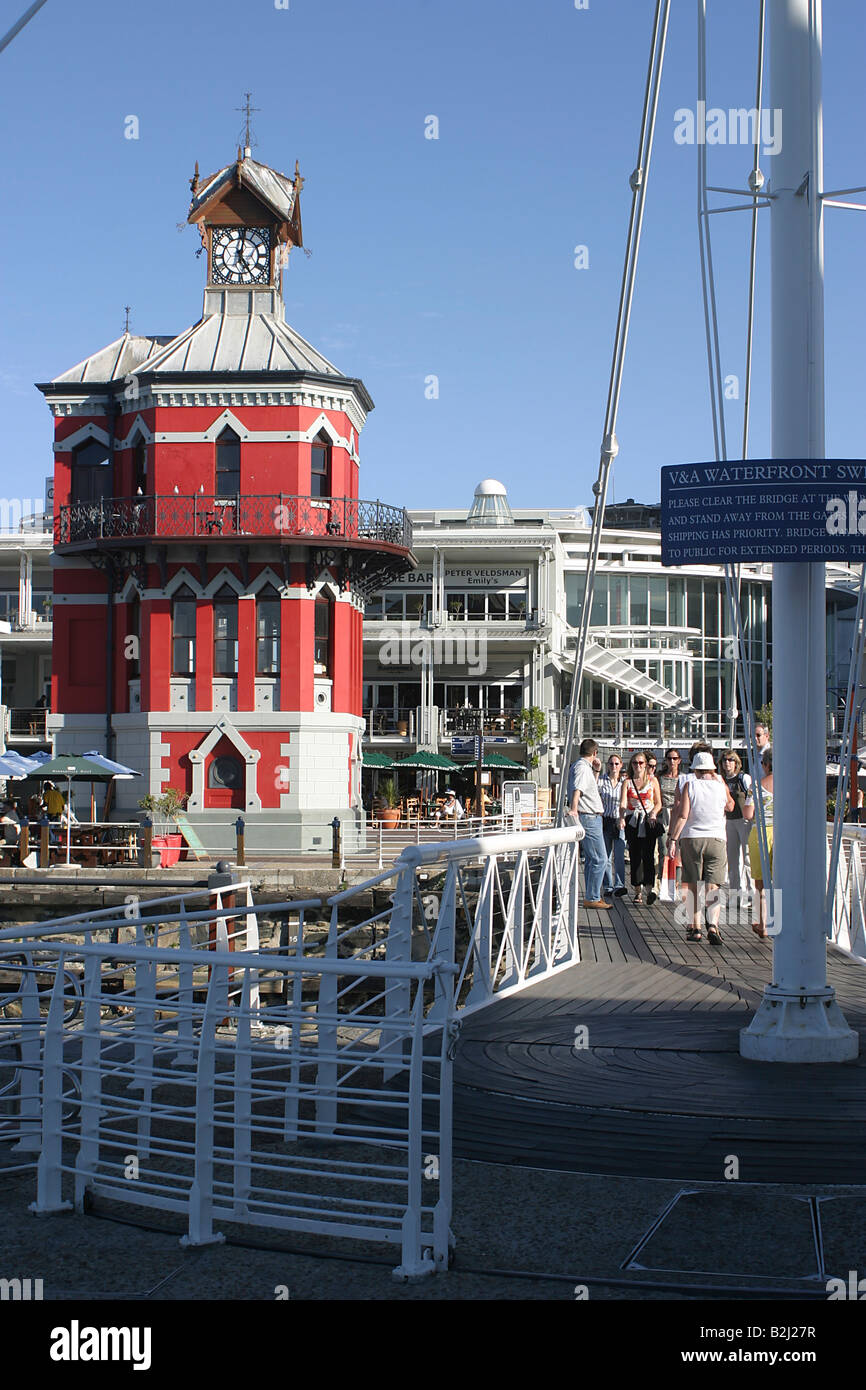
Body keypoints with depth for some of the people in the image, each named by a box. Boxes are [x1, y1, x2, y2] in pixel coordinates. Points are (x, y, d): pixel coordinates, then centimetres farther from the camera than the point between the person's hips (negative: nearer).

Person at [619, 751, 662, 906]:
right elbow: (623, 803, -6)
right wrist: (622, 818, -24)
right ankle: (638, 892, 7)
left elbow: (658, 803, 9)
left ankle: (650, 887, -25)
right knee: (635, 856, 1)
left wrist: (653, 814, -11)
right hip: (632, 822, 1)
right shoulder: (627, 782, 6)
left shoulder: (652, 781, 7)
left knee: (648, 854, -16)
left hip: (649, 822, -1)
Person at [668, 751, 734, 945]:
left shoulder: (690, 785, -3)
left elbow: (683, 815, -10)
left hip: (691, 838, -1)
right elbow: (730, 806, 22)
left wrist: (673, 839, -5)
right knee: (713, 887, 0)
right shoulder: (721, 785, 4)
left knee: (693, 886, 9)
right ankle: (713, 924, -19)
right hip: (716, 839, 1)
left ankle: (695, 927, 10)